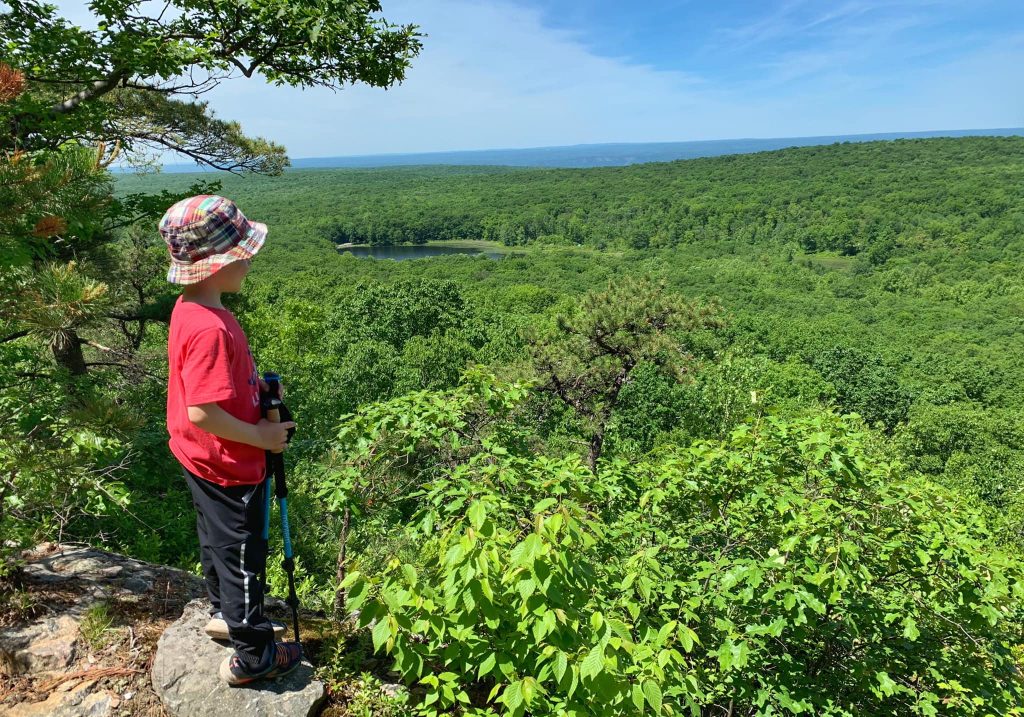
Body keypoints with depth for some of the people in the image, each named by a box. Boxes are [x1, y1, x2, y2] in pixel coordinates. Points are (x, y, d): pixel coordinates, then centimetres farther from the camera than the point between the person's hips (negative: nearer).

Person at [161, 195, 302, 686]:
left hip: (201, 460, 10)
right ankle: (251, 658, 27)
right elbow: (203, 412, -32)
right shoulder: (210, 327, -31)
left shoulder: (190, 307, 0)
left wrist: (256, 385, 3)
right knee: (243, 554, 8)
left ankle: (224, 613, 51)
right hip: (228, 466, -10)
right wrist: (260, 435, -20)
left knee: (217, 539, 27)